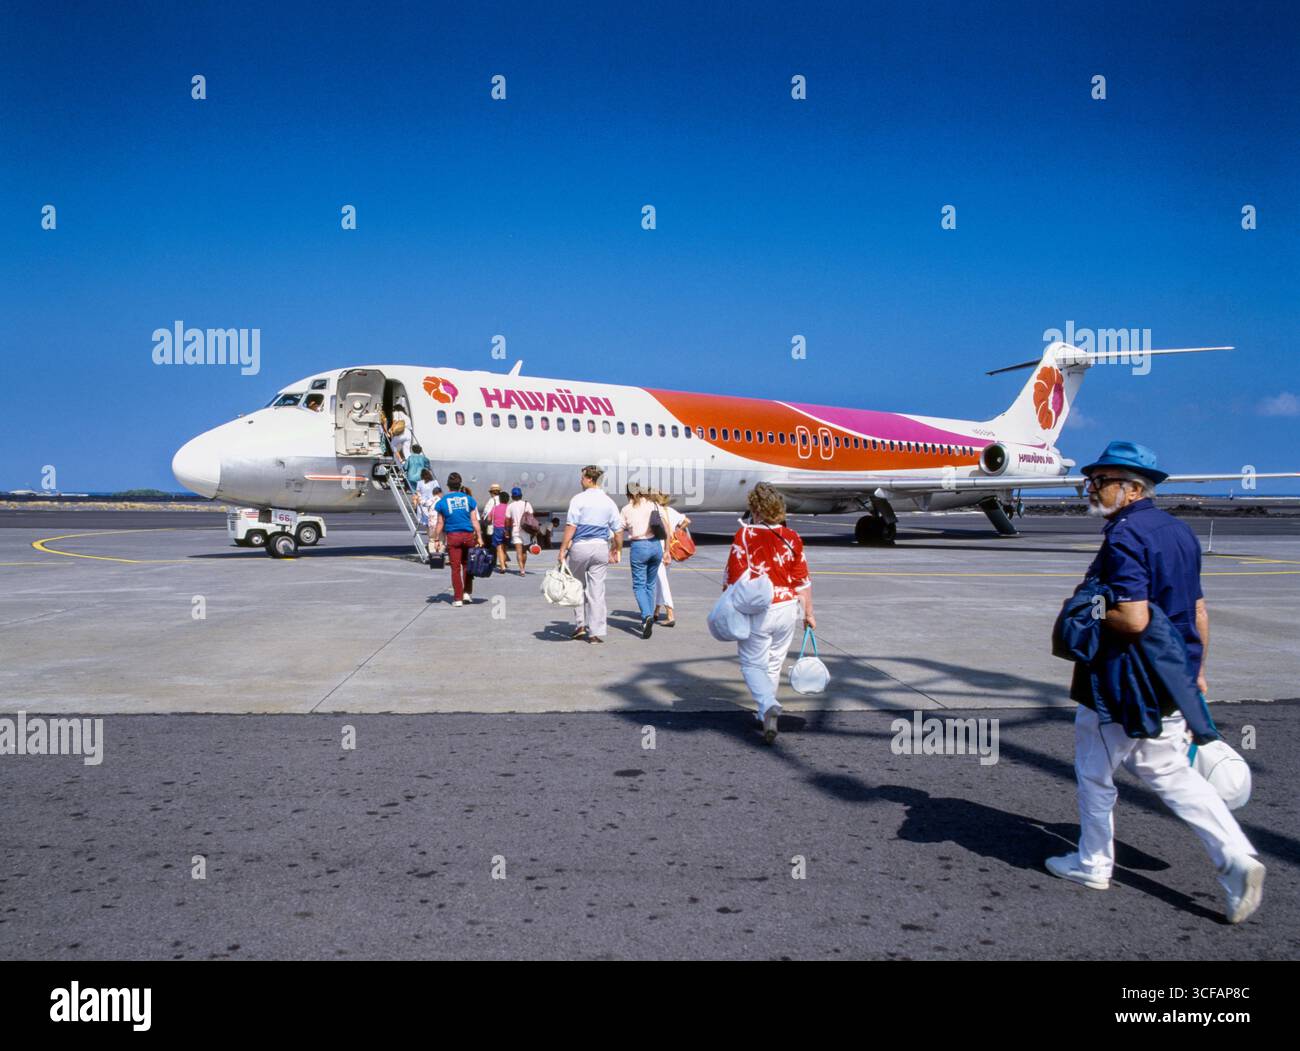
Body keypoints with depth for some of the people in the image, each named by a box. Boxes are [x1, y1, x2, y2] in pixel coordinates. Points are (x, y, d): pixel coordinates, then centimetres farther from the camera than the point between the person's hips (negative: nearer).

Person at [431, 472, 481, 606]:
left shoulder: (442, 501, 1)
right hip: (469, 535, 1)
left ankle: (458, 598, 3)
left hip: (452, 536, -1)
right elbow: (474, 521, 2)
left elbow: (440, 523, 1)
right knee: (467, 565, 15)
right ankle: (467, 593, 15)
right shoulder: (469, 499, 4)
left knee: (455, 567, 2)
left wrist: (436, 540, 8)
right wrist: (479, 537, 6)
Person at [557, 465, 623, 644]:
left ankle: (581, 624, 13)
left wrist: (563, 550, -9)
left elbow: (571, 526, -12)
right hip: (601, 548, 3)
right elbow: (618, 530, 8)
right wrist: (617, 549, 21)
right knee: (597, 590, 5)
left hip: (580, 546, -3)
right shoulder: (609, 502, 7)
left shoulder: (579, 499, -7)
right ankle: (596, 632, 4)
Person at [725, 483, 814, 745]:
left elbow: (732, 579, -9)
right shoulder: (792, 538, 0)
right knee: (774, 664, 18)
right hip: (787, 609, 4)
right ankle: (766, 715, 28)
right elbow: (804, 582, 3)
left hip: (755, 613, -4)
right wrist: (808, 614, 13)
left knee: (753, 664, 6)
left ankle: (768, 706, -18)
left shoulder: (744, 535, -10)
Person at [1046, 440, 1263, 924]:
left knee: (1094, 771, 10)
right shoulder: (1180, 531, 9)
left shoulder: (1124, 537, -20)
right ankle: (1238, 860, 8)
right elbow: (1197, 611, 15)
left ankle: (1093, 863, 23)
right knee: (1171, 772, 17)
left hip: (1122, 687, -8)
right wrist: (1197, 671, 23)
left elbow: (1134, 619, -29)